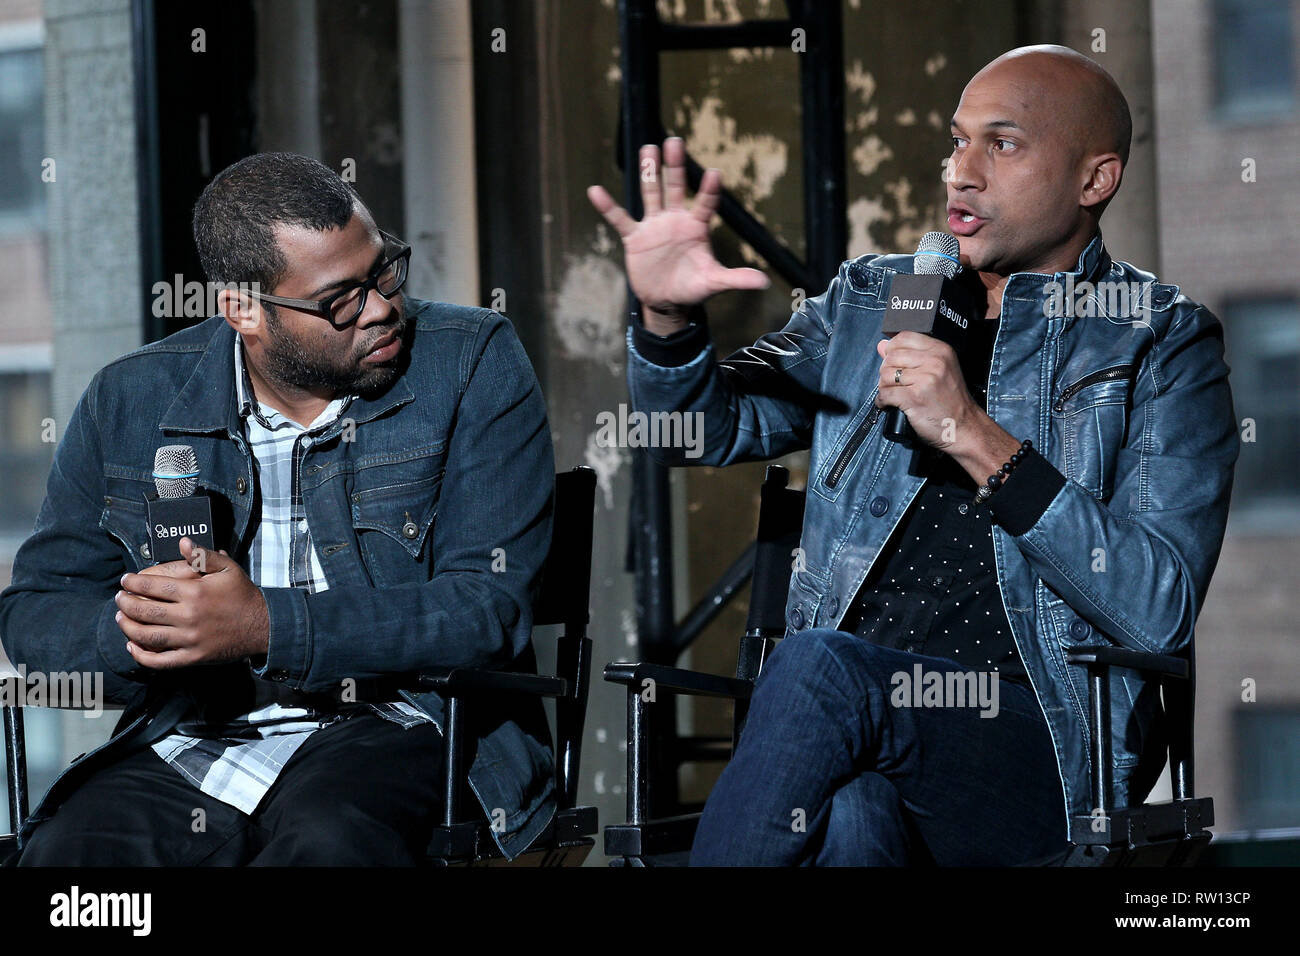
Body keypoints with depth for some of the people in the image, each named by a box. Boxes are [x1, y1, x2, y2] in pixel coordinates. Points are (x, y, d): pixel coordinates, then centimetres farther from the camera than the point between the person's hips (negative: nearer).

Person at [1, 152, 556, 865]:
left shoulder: (475, 363, 0)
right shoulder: (130, 401, 9)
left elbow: (490, 606, -9)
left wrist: (267, 626, -21)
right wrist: (133, 630, -14)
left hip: (398, 727, -3)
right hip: (188, 745, 3)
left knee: (329, 841, -38)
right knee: (66, 852, -29)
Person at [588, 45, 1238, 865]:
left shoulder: (1163, 343, 4)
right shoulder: (871, 300, 20)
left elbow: (1161, 611, -7)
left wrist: (978, 440, -15)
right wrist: (670, 317, -8)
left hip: (1048, 748, -3)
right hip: (854, 709, 3)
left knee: (819, 668, -33)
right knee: (845, 811, -36)